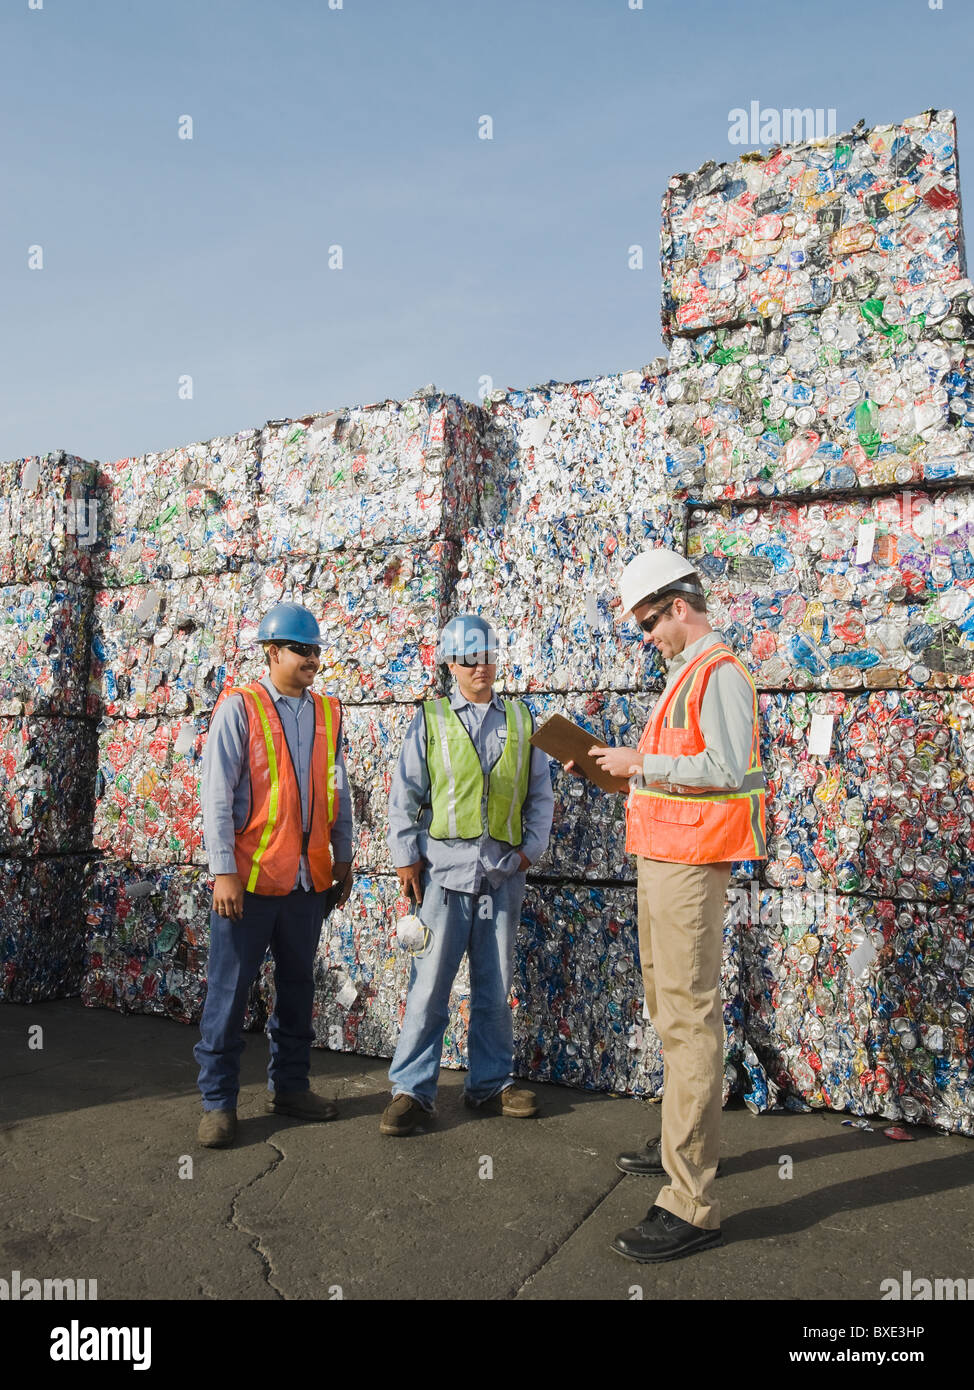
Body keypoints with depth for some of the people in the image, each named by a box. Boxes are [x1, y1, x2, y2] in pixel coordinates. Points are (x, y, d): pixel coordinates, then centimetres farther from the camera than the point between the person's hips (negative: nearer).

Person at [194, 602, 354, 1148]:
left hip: (309, 878, 5)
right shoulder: (239, 708, -6)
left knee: (298, 986, 15)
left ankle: (290, 1084, 30)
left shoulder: (328, 712, 9)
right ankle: (219, 1101, 18)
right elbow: (217, 795, -9)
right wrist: (223, 871, -13)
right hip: (250, 877, -5)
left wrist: (343, 859, 13)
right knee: (230, 990, 4)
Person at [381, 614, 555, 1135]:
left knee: (495, 986, 12)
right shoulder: (429, 719, 3)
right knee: (430, 984, -1)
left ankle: (491, 1082, 27)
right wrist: (406, 857, -4)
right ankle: (412, 1090, 11)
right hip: (444, 868, -3)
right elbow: (404, 796, 3)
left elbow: (540, 793, 13)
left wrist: (531, 846, 2)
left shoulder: (521, 719, 10)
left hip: (503, 872, 3)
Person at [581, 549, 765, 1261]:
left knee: (690, 1016, -9)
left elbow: (727, 767, -23)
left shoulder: (719, 673, -14)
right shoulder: (686, 675, 17)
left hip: (690, 863, -11)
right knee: (668, 1005, 20)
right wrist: (629, 768, 11)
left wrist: (641, 762, -17)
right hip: (663, 856, 11)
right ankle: (682, 1142, 37)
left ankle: (692, 1205, -3)